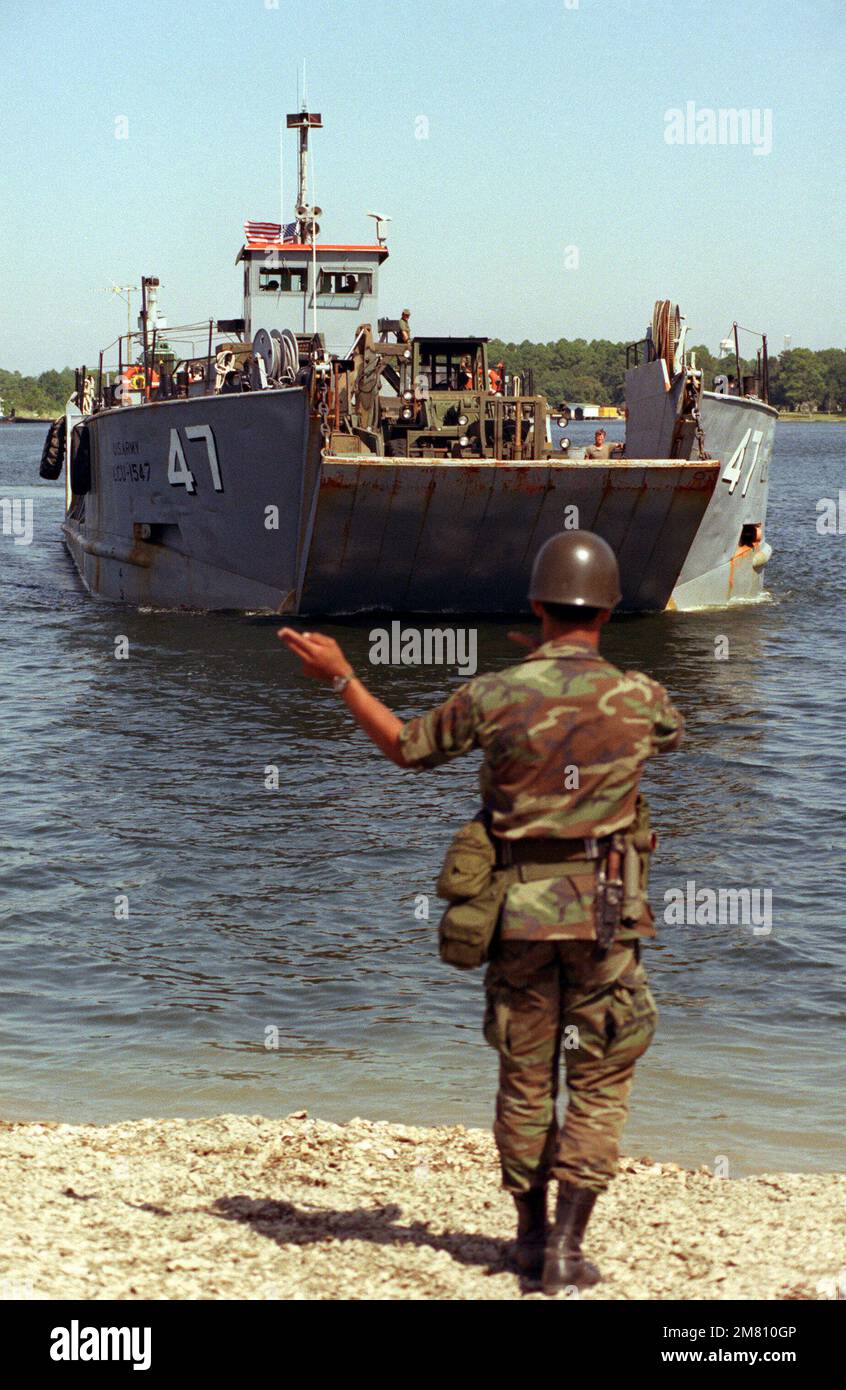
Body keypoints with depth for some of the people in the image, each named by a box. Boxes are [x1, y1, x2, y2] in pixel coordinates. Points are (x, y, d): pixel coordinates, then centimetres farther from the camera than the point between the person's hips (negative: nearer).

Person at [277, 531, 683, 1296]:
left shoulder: (493, 696, -6)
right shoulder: (640, 698, -4)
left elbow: (407, 746, 11)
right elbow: (672, 733, 23)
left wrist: (341, 676, 21)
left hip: (519, 911, 1)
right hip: (603, 914, -1)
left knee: (525, 1078, 14)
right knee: (599, 1084, 6)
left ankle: (531, 1234, 25)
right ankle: (566, 1246, 0)